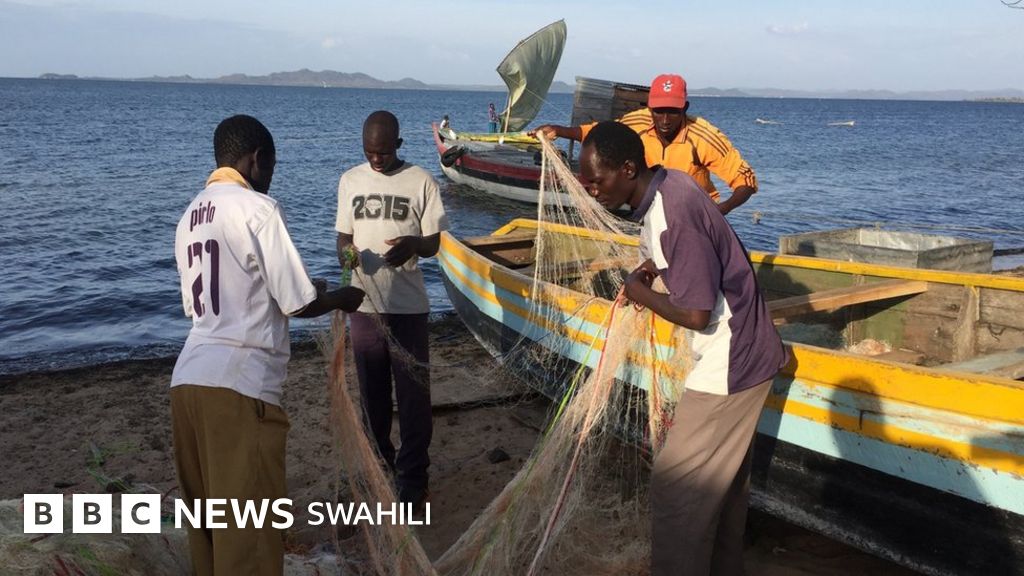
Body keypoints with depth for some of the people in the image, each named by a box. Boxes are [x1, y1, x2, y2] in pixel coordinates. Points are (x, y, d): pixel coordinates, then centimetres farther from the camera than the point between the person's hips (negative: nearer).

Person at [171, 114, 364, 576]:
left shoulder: (189, 217, 16)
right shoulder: (256, 207, -7)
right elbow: (299, 304, -8)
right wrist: (342, 299, 12)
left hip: (189, 379, 8)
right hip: (239, 383, -8)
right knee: (250, 526, 0)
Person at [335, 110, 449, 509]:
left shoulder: (421, 182, -6)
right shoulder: (350, 180, 5)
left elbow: (434, 242, -4)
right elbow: (344, 234, 10)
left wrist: (413, 244, -26)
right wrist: (345, 252, -13)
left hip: (407, 306, -3)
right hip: (364, 305, 3)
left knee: (413, 396, 2)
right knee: (373, 394, 14)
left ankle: (413, 478, 14)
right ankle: (380, 464, 32)